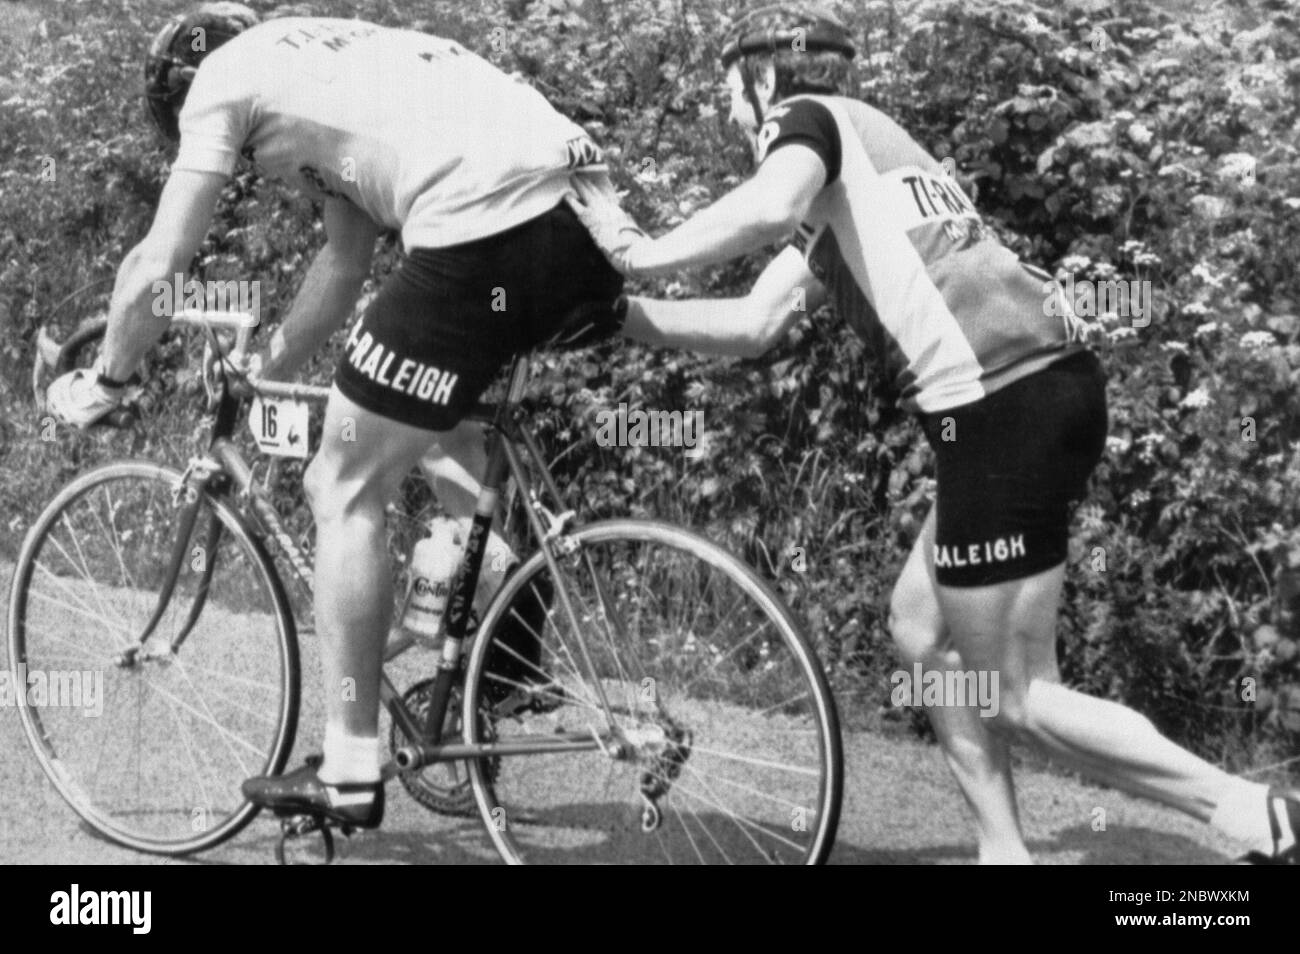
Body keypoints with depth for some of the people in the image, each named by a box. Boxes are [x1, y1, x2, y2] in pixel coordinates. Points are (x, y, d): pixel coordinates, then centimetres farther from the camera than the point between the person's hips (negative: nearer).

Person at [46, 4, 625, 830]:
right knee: (448, 418, 34)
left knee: (348, 491, 7)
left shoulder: (223, 76, 13)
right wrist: (263, 371, 43)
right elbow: (347, 260, 37)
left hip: (484, 236, -8)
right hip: (585, 213, 8)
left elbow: (156, 268, 12)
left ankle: (350, 776, 12)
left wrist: (105, 383, 27)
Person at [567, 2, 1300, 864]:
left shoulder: (807, 117, 4)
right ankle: (1005, 849, 22)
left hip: (1002, 406, -9)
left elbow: (771, 206, -21)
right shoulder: (857, 162, 30)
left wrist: (638, 254, -9)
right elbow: (755, 325, 25)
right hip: (1049, 384, 9)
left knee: (1017, 694, -1)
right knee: (921, 625, 21)